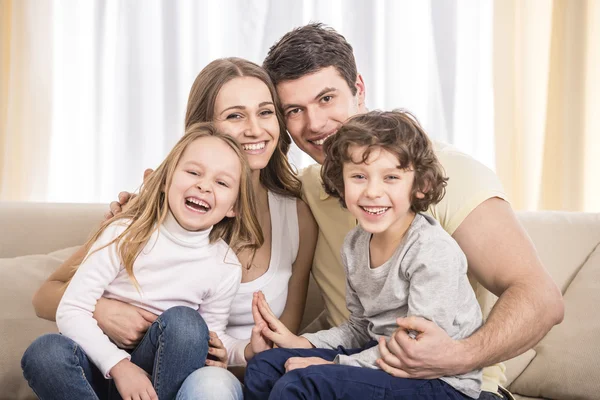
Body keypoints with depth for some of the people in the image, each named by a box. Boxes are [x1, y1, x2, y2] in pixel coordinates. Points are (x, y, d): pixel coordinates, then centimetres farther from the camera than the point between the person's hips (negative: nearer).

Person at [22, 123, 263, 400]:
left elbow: (210, 339, 6)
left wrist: (216, 355, -19)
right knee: (46, 352, -32)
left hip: (160, 376, 1)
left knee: (183, 321, -28)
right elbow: (71, 310, -13)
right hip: (102, 363, -1)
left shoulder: (226, 268, -5)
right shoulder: (125, 234, -9)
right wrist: (119, 365, -26)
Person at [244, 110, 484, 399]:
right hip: (381, 359, 8)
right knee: (264, 368, 6)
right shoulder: (355, 245, 5)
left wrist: (337, 365, -18)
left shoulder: (435, 251, -20)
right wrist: (302, 343, 4)